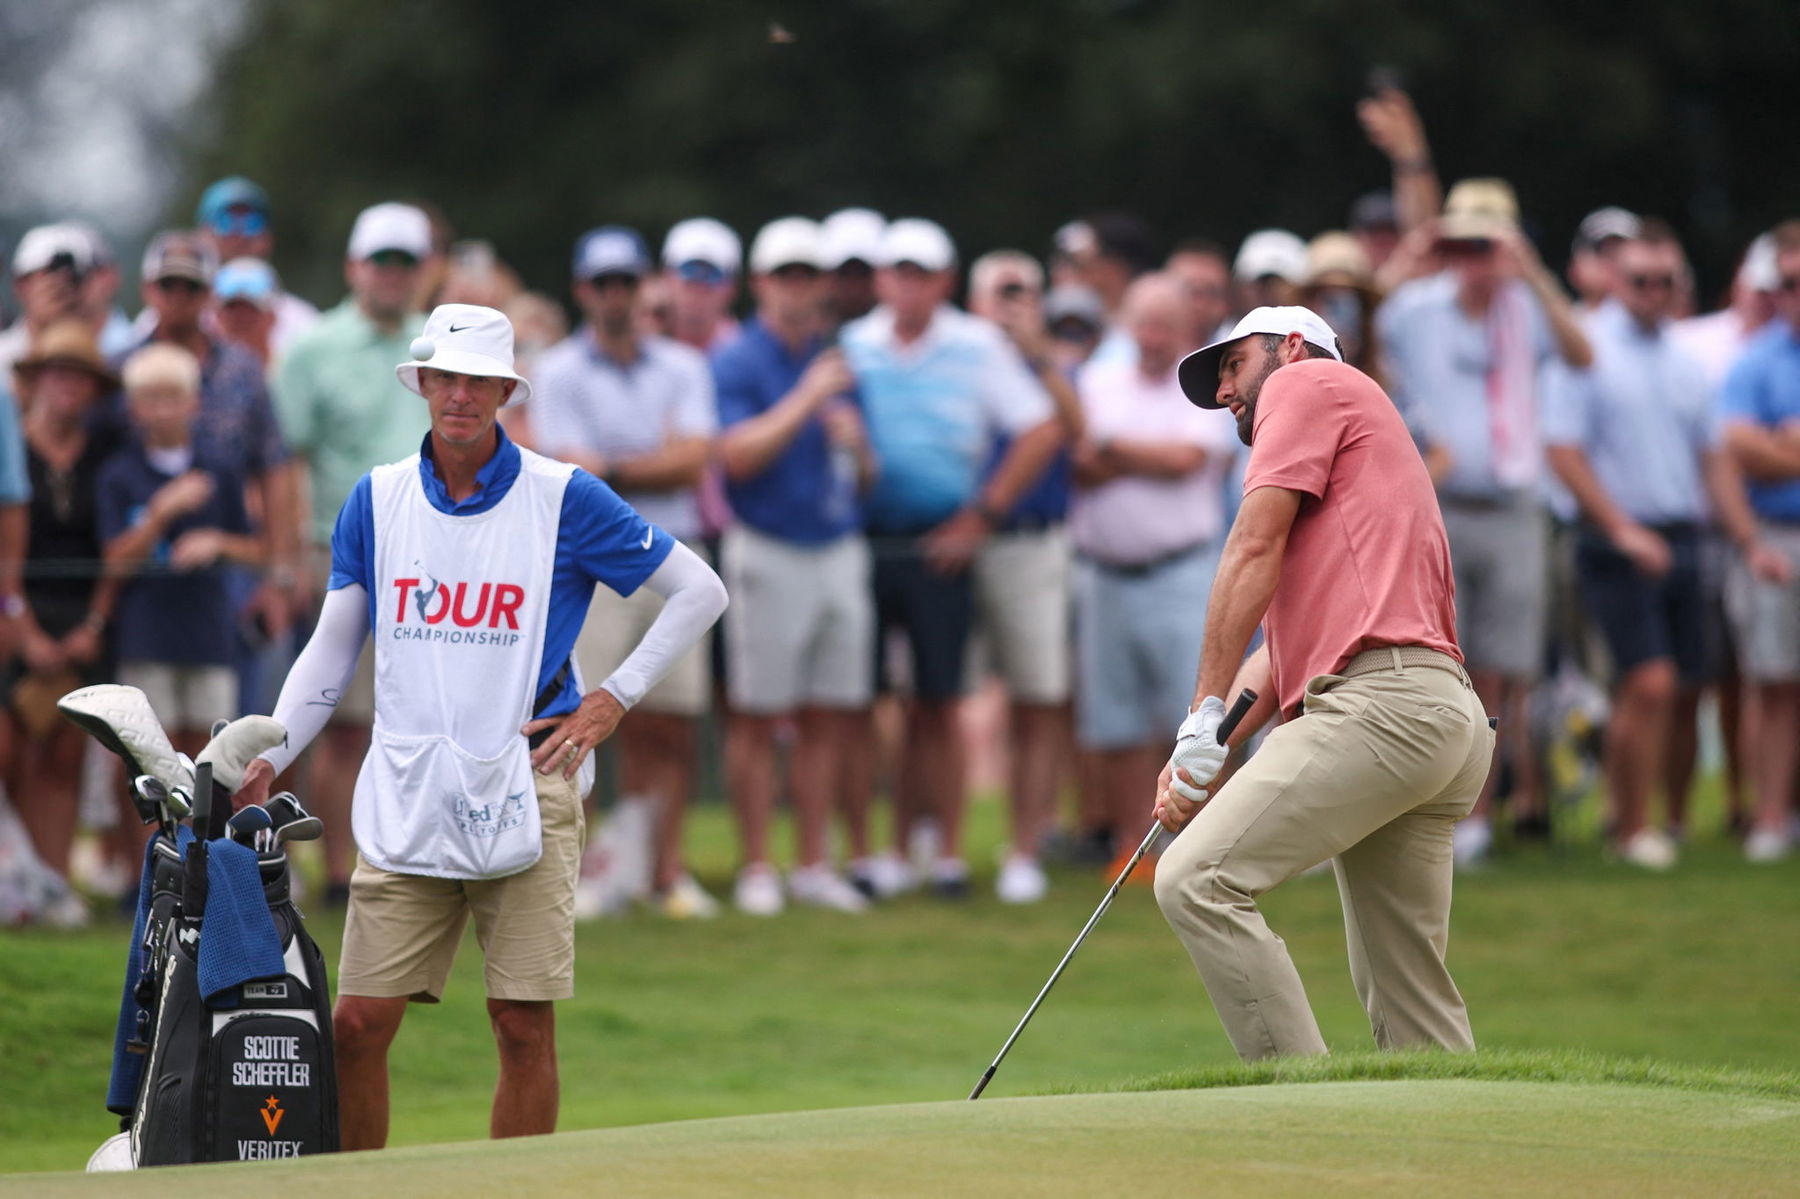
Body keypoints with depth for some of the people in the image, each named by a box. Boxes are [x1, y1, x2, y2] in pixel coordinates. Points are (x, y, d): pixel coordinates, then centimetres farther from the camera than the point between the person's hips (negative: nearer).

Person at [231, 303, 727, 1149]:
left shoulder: (562, 498, -2)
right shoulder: (377, 499, 7)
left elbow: (698, 591, 6)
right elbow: (331, 651, 14)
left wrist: (615, 699, 1)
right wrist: (266, 758, 5)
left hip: (523, 789, -2)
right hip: (404, 795, 3)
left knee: (524, 1026, -3)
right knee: (356, 1024, -2)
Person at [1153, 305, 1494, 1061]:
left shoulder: (1307, 382, 11)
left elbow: (1255, 547, -2)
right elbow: (1288, 646, 25)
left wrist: (1206, 716, -5)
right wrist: (1206, 756, 11)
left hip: (1378, 698, -10)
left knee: (1196, 880, -17)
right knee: (1408, 1007, 9)